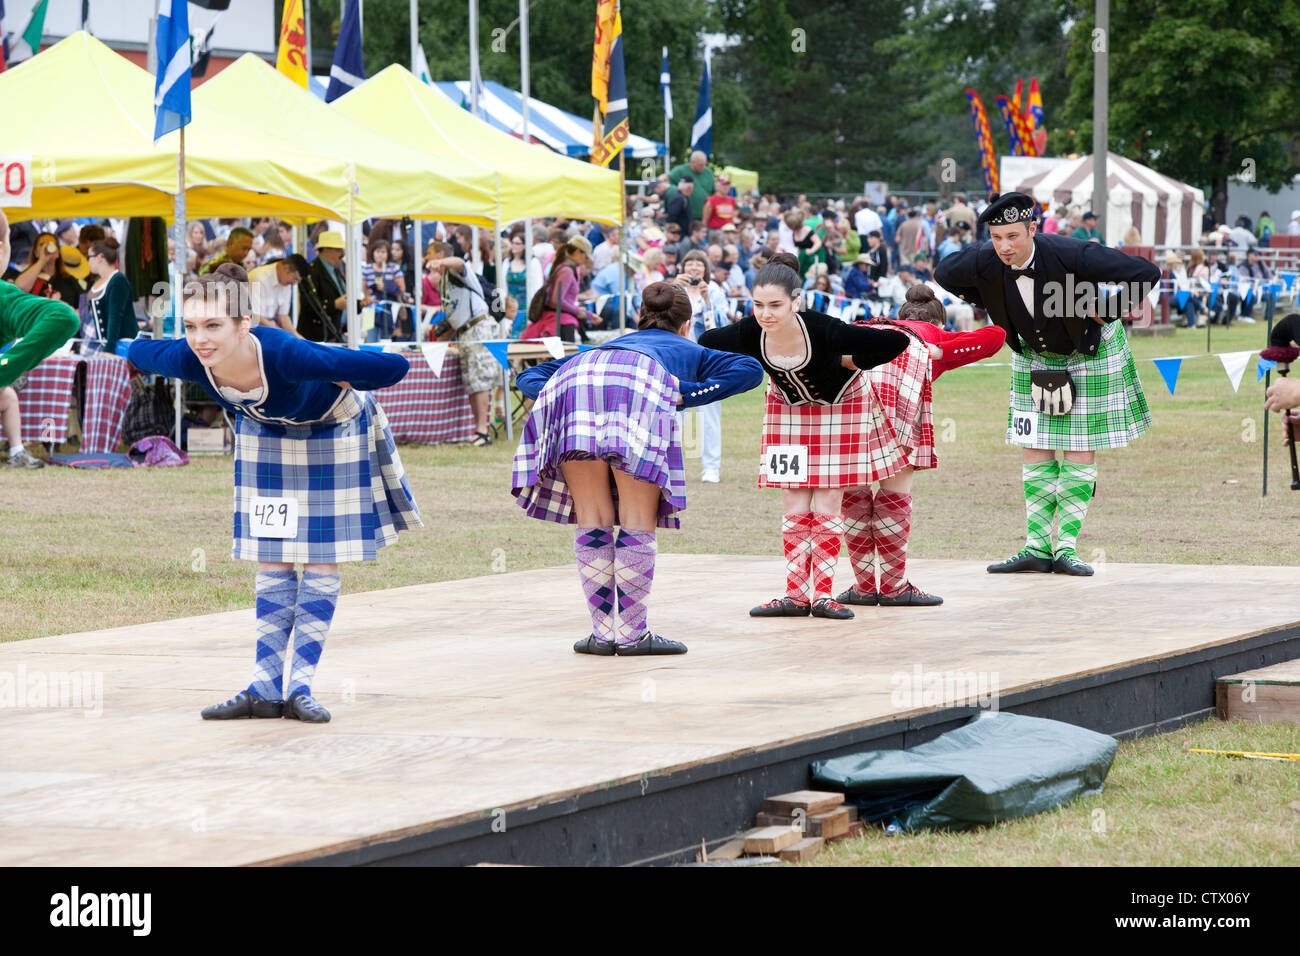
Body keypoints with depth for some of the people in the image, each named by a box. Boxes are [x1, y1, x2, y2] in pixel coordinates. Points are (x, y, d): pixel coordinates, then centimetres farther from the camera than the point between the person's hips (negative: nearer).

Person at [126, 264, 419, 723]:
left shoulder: (286, 355, -45)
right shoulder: (187, 360, -32)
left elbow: (394, 368, -43)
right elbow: (137, 350, -7)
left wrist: (336, 384, -25)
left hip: (333, 431, -3)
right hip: (267, 435, 3)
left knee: (322, 562, 0)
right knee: (272, 563, 6)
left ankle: (299, 688, 7)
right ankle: (265, 689, 10)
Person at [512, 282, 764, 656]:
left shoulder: (603, 346, 46)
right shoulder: (690, 351, 38)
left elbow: (530, 376, 38)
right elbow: (749, 369, 18)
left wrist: (547, 394, 17)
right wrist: (688, 394, 11)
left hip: (572, 385, 3)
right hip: (641, 388, -3)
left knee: (592, 519, 8)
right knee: (638, 520, 3)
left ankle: (602, 632, 7)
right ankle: (632, 633, 1)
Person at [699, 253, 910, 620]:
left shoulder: (825, 331, -39)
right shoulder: (750, 334, -29)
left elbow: (895, 342, -33)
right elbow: (705, 344, -6)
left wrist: (847, 363, -23)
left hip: (840, 406, -3)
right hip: (789, 408, 3)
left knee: (825, 507, -4)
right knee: (795, 509, 2)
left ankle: (822, 594, 3)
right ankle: (796, 595, 6)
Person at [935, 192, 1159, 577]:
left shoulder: (1070, 255, -36)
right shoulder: (983, 262, -25)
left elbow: (1147, 274, -32)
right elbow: (943, 275, 0)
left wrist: (1107, 313, -22)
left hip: (1089, 353, -4)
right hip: (1035, 355, 4)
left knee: (1080, 451, -2)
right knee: (1035, 451, 2)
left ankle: (1066, 547, 1)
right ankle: (1036, 547, 5)